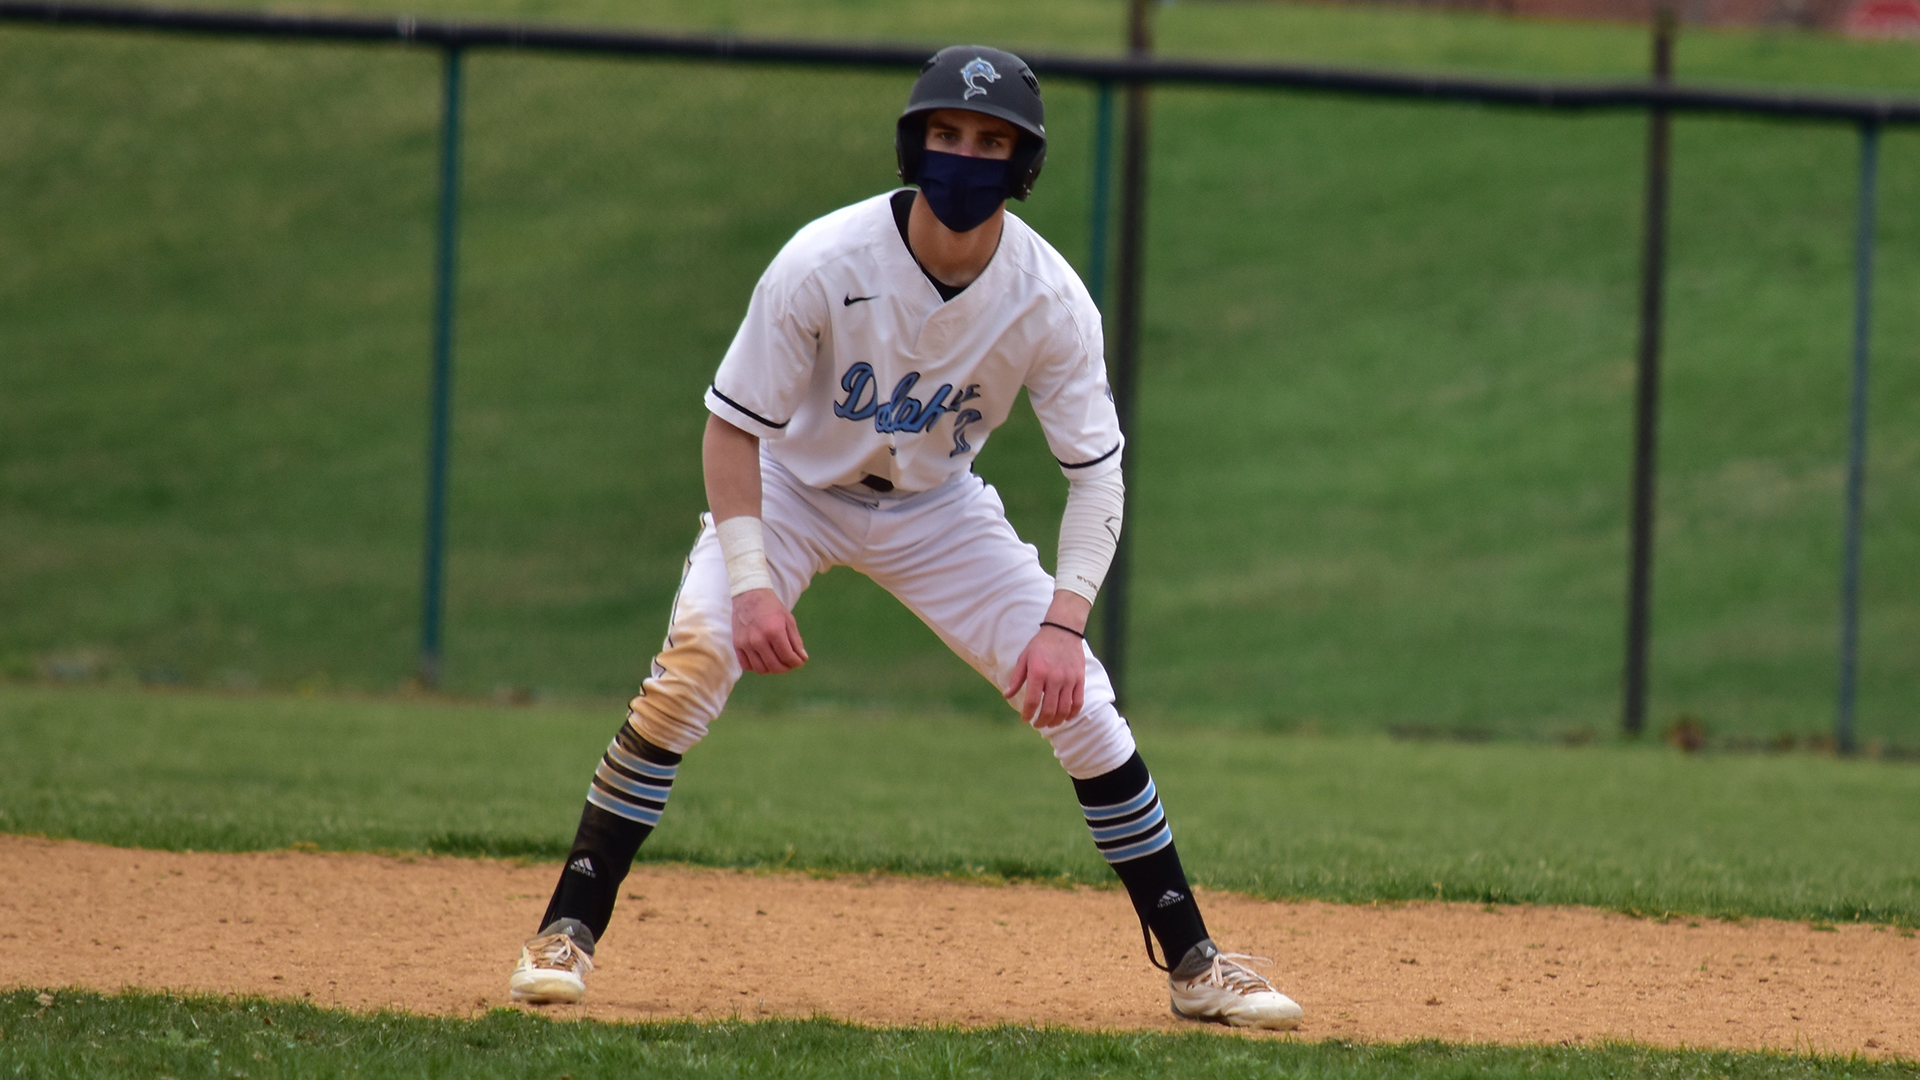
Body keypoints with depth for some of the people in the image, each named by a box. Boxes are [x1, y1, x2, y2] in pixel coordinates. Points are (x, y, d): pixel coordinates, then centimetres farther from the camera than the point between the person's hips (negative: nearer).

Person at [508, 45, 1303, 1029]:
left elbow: (1097, 470, -17)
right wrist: (748, 579, -33)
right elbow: (733, 424, -21)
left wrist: (1064, 621, -30)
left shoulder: (1049, 299, -24)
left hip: (934, 507, 2)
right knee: (692, 660, -25)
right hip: (791, 486, -2)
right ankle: (568, 930, -16)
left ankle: (1194, 964, 3)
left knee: (1076, 696, -9)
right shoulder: (822, 264, -31)